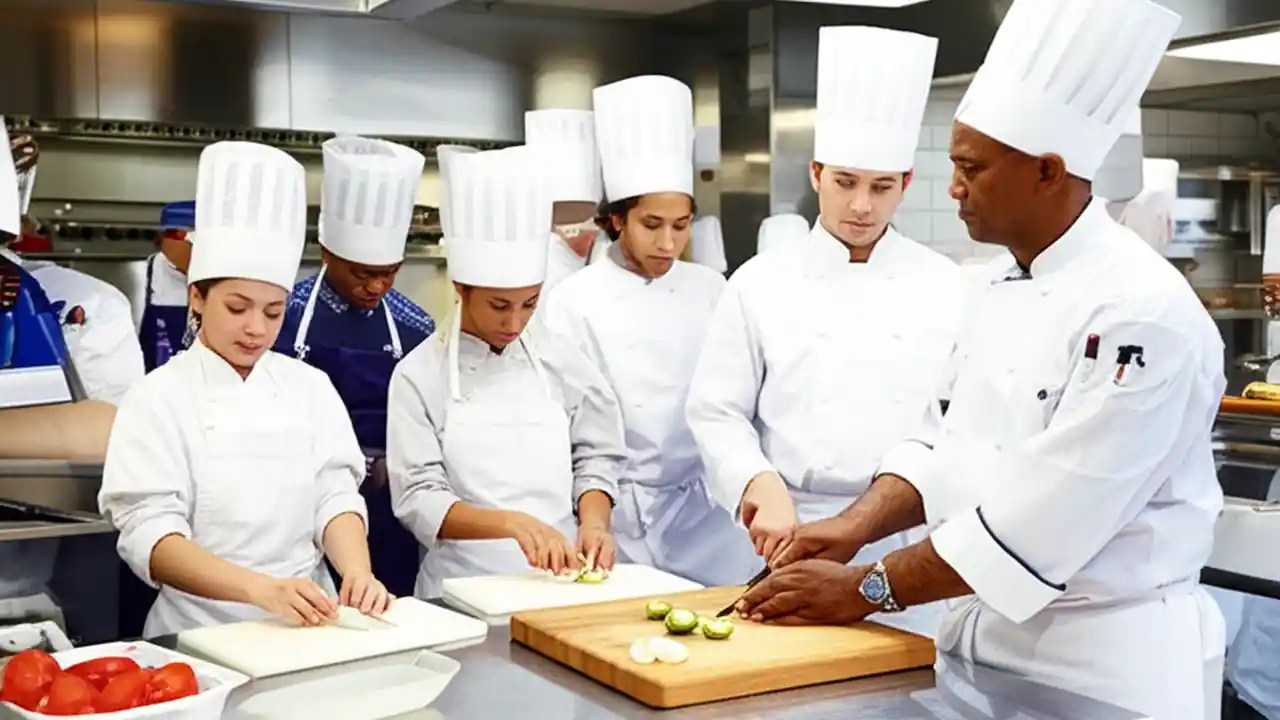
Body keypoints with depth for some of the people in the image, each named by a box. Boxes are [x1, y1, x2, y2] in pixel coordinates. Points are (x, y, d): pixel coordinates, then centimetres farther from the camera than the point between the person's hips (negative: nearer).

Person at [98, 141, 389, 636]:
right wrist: (262, 589, -26)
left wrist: (357, 573, -18)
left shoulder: (309, 386, 8)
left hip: (306, 624, 3)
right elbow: (150, 536, -11)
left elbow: (335, 495, 3)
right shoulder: (159, 397, -3)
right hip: (201, 631, -3)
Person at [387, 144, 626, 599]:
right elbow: (419, 501, -6)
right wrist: (512, 523, -21)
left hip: (559, 578, 2)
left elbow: (595, 457, 14)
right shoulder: (419, 375, -2)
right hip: (465, 587, -2)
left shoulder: (559, 360, 6)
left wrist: (594, 521, -6)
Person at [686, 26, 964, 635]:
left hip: (909, 538, 1)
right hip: (796, 533, -1)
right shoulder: (761, 283, 1)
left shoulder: (946, 286, 4)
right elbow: (717, 413, 0)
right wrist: (766, 489, -15)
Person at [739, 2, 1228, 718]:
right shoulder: (1005, 282, 5)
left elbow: (1040, 521, -24)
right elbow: (951, 439, 11)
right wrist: (856, 525, -4)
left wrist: (869, 588, -18)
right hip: (994, 625, 7)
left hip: (1111, 652, -7)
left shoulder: (1142, 312, -23)